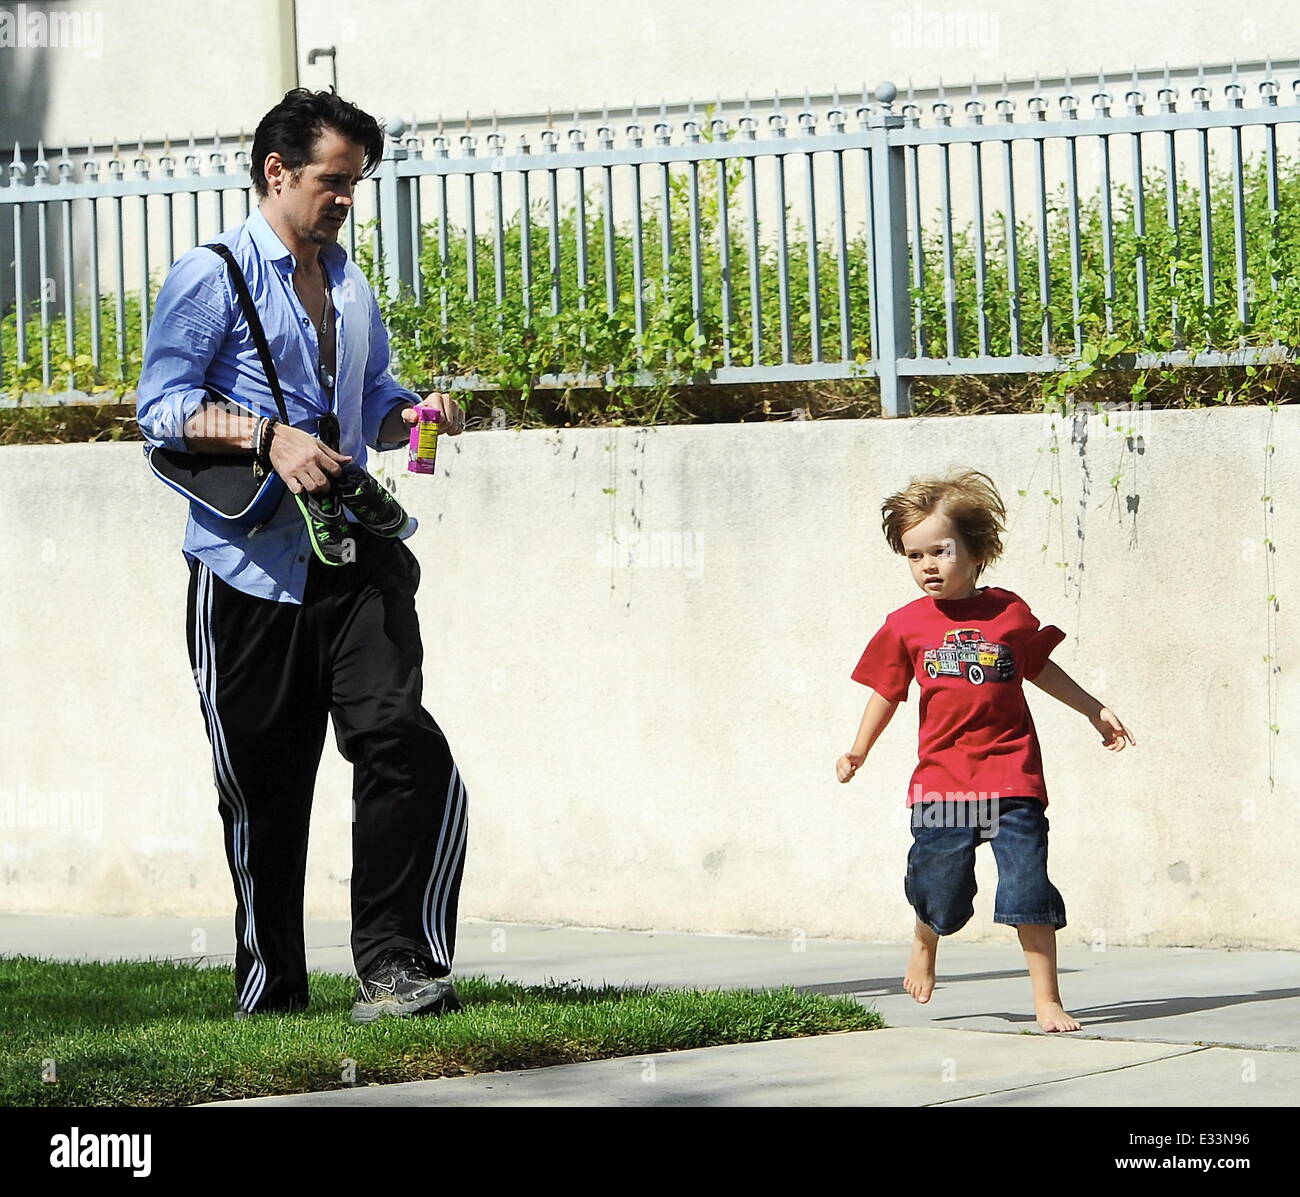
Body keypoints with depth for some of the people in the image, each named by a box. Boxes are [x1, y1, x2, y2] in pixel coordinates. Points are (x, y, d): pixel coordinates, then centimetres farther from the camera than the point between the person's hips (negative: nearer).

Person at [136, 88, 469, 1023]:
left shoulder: (350, 287, 19)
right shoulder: (213, 276, -2)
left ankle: (396, 966, -12)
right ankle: (269, 990, 15)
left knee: (404, 741, -15)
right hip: (250, 567, -4)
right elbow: (162, 407, -8)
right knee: (264, 787, 4)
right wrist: (268, 437, -21)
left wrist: (410, 417, 5)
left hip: (353, 554, 5)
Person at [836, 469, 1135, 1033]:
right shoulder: (905, 626, 3)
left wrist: (1094, 710, 24)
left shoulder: (1009, 612, 4)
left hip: (1011, 775, 0)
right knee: (938, 889, 5)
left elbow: (1040, 669, 19)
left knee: (1028, 889, -7)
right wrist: (858, 752, 6)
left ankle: (1047, 1001, -1)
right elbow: (888, 692, 13)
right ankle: (924, 944, 41)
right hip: (940, 781, 1)